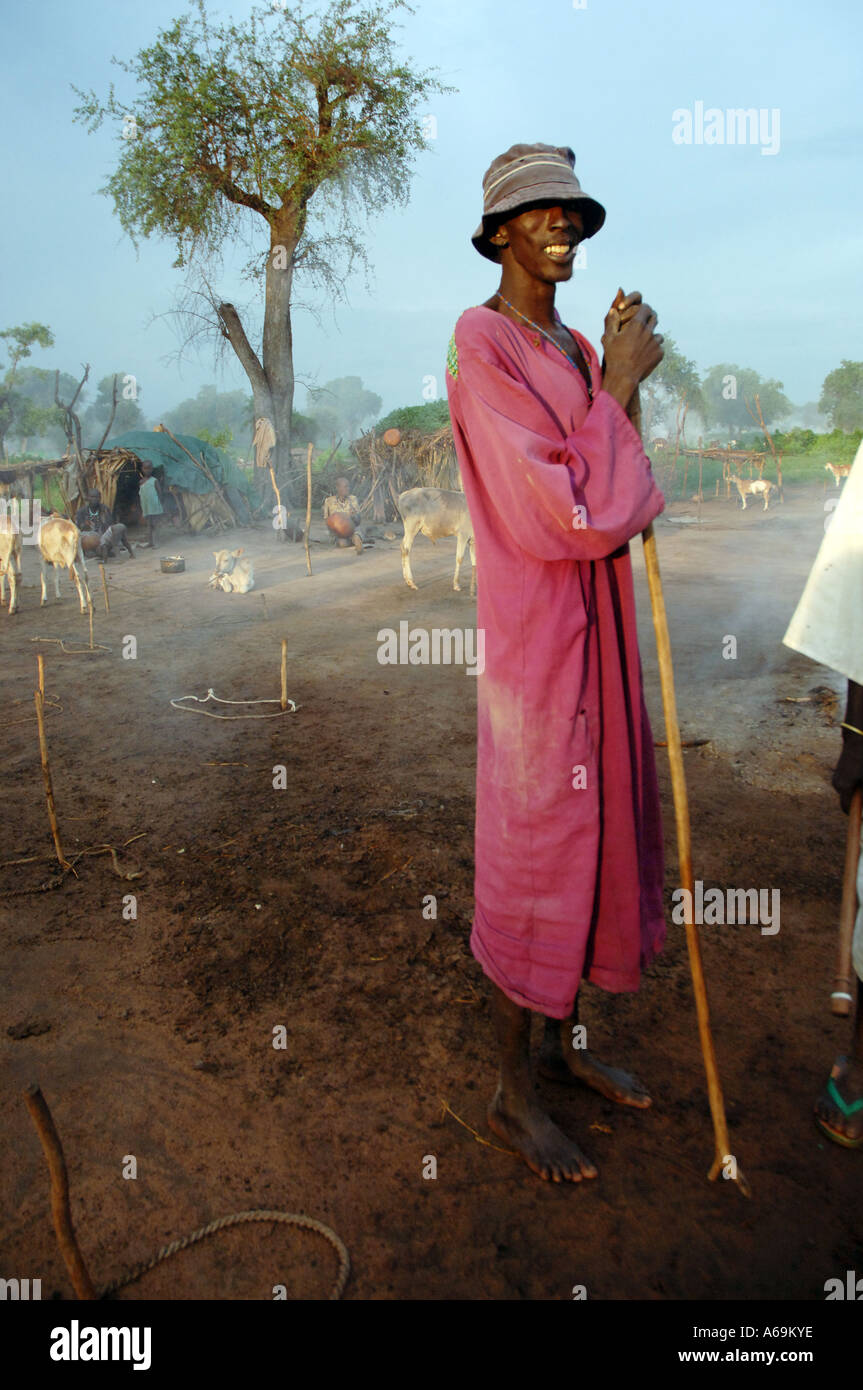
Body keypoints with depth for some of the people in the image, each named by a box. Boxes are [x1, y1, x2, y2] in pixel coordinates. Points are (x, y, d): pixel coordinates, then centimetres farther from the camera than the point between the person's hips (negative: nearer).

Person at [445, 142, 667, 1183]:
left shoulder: (577, 349, 15)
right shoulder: (481, 345, -12)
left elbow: (617, 510, 8)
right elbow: (568, 516, -21)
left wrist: (624, 375, 0)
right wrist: (619, 384, -10)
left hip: (598, 629, 9)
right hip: (535, 635, -9)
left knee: (593, 832, 16)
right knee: (533, 856, 0)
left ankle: (561, 1039, 35)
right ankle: (513, 1095, 19)